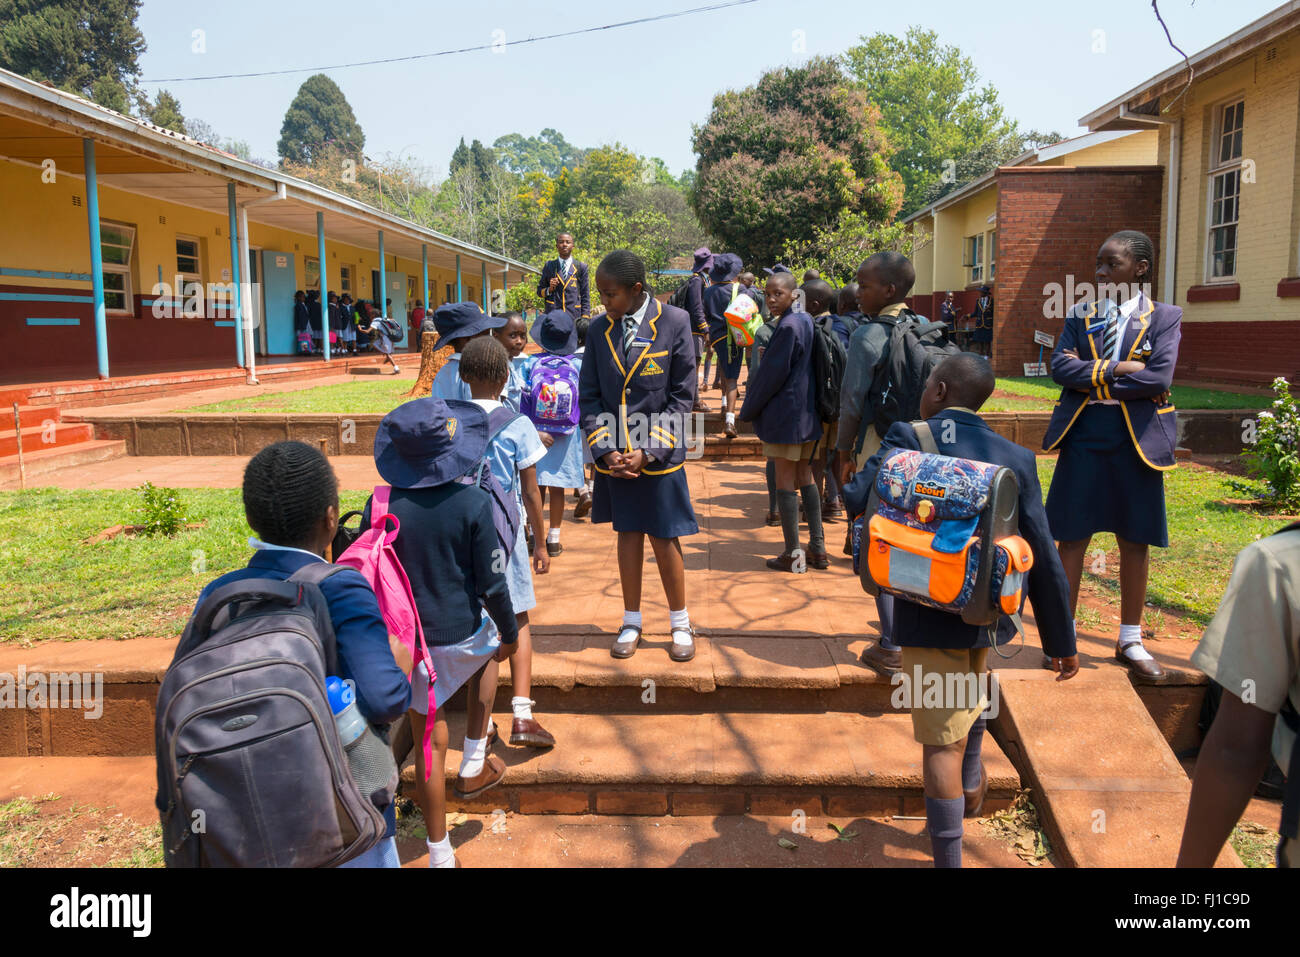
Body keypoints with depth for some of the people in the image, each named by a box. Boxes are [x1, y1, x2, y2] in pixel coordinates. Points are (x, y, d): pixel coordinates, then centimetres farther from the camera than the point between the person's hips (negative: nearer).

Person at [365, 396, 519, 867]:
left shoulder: (380, 507, -9)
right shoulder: (473, 503, -17)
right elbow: (491, 584, -12)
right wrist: (510, 632, 5)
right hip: (461, 635, -2)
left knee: (429, 744, 15)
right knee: (489, 650, 35)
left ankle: (440, 855, 26)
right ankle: (474, 766, 32)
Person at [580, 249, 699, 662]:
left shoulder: (674, 323, -6)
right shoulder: (600, 330, 3)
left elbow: (682, 395, -6)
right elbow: (589, 396, 5)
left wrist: (648, 451, -12)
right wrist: (605, 450, -7)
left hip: (659, 455, -3)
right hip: (615, 456, 3)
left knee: (665, 539, 4)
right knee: (628, 534, 12)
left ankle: (680, 623, 22)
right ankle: (631, 623, 25)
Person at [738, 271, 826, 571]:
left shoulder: (787, 327, -19)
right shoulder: (806, 321, 8)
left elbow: (773, 374, -16)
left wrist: (749, 409, -7)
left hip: (784, 414, -9)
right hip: (808, 412, 9)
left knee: (785, 480, -1)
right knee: (805, 477, 15)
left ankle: (792, 554, 5)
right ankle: (818, 548, 19)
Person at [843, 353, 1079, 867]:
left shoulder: (908, 439, -9)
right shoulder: (1016, 458, -2)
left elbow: (856, 498, -18)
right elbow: (1043, 556, -2)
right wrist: (1061, 640, 6)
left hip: (928, 615, -4)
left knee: (942, 742, 5)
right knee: (971, 688, 35)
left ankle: (948, 858, 13)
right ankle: (971, 784, 50)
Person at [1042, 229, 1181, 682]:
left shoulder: (1164, 318, 1)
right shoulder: (1080, 316, 8)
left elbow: (1159, 377, -13)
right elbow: (1060, 367, -7)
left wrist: (1091, 376, -11)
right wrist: (1119, 368, -16)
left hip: (1137, 438, -1)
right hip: (1083, 436, 1)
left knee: (1135, 542, 8)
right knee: (1072, 537, 4)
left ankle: (1130, 641, 23)